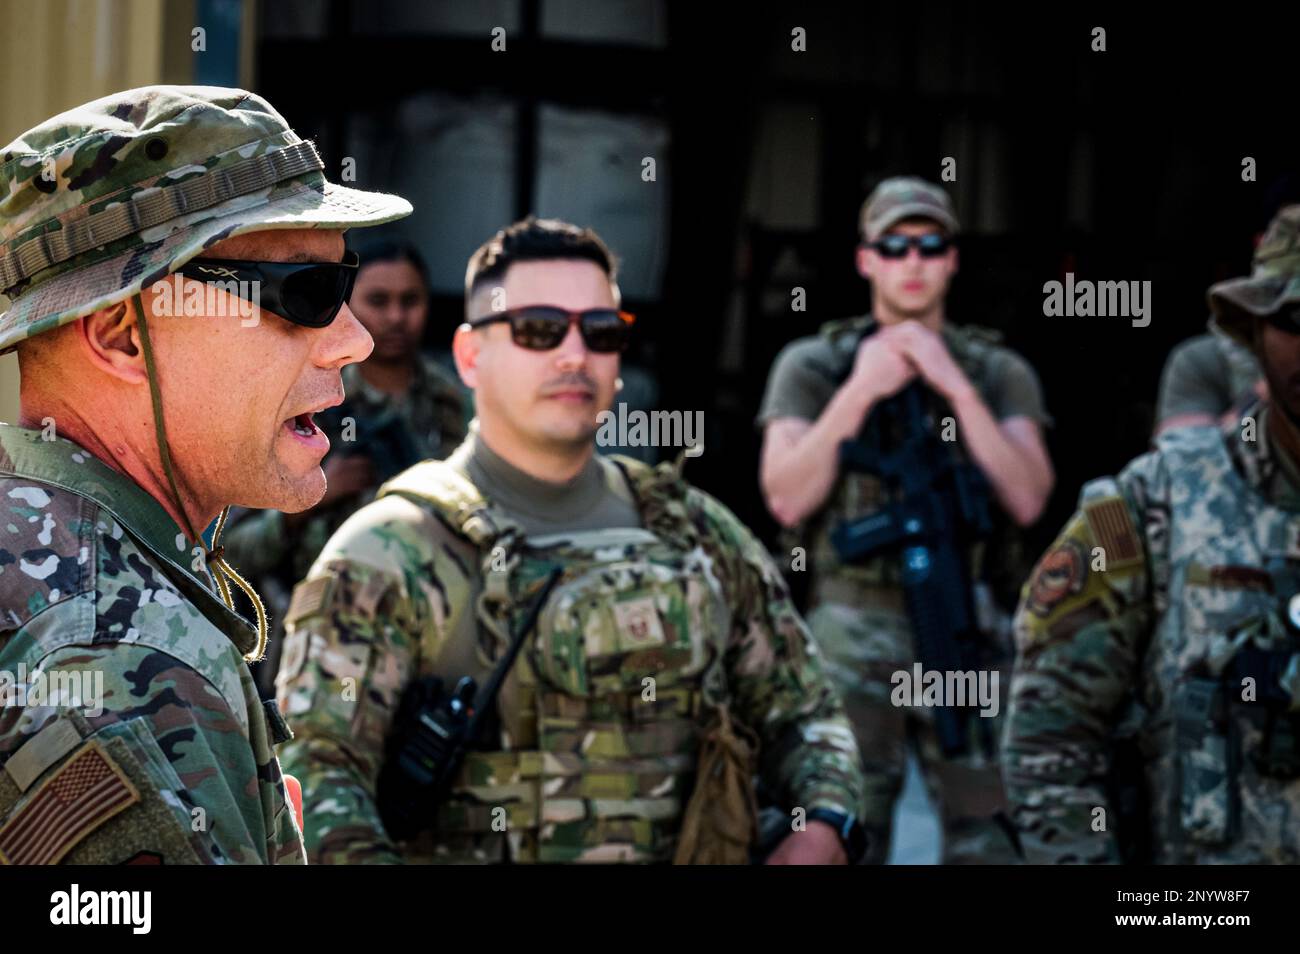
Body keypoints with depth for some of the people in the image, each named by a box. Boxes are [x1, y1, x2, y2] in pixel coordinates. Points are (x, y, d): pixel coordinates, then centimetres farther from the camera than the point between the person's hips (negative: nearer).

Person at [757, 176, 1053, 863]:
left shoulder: (999, 373, 9)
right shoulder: (813, 365, 5)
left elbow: (1027, 500, -4)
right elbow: (786, 499, -6)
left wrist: (956, 388, -10)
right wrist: (858, 392, -12)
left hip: (967, 639, 2)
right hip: (852, 639, -1)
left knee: (990, 840, 3)